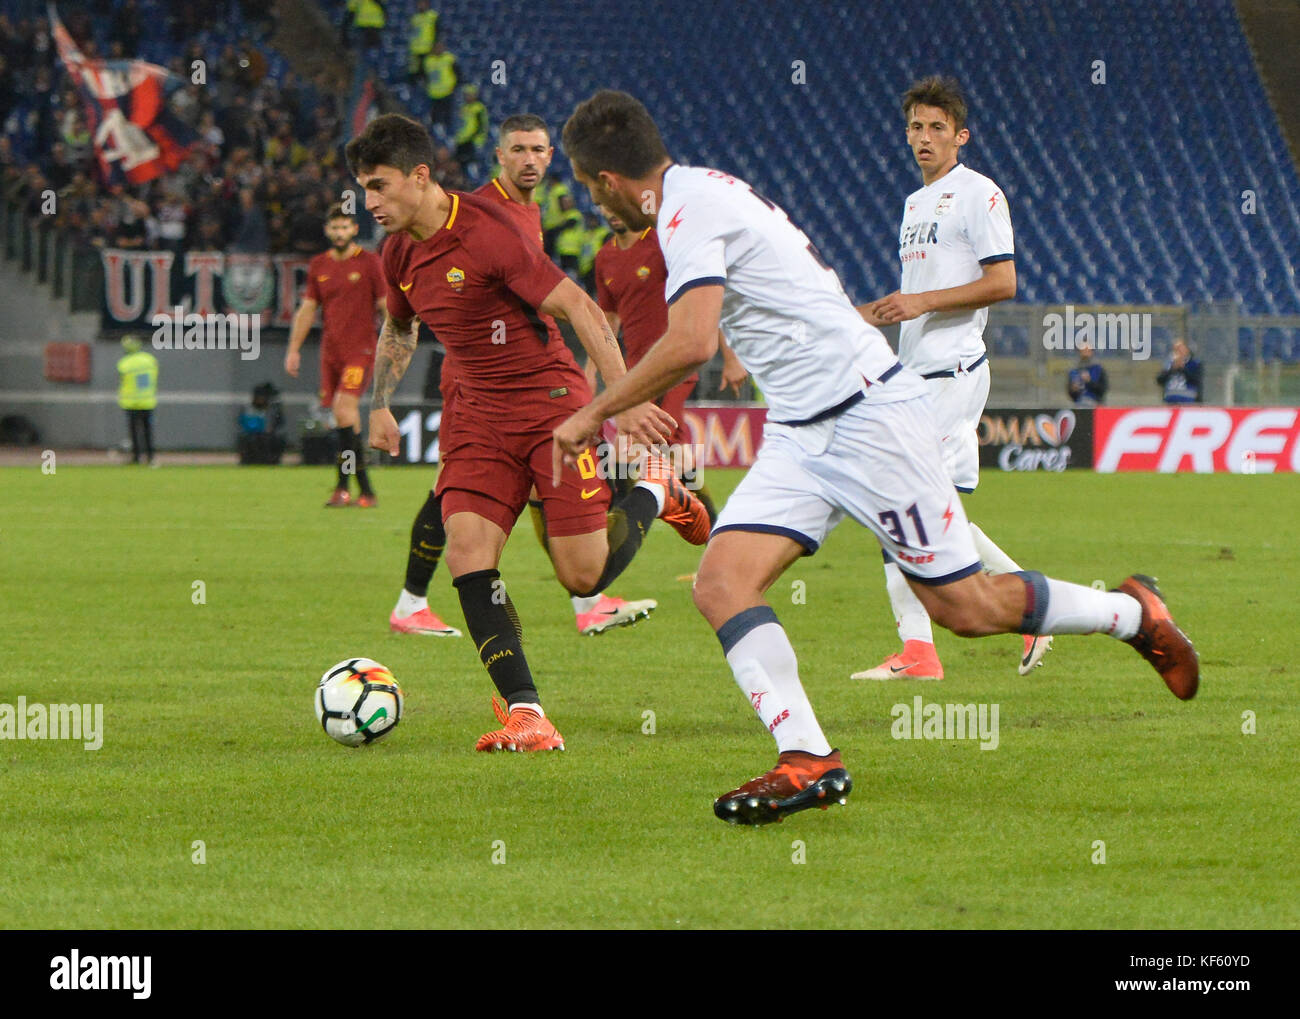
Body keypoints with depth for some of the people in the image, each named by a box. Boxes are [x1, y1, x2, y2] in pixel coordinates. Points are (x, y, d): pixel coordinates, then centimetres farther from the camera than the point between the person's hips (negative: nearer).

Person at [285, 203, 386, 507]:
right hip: (330, 351, 5)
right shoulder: (319, 266, 11)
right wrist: (294, 349, 10)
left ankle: (343, 485, -21)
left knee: (344, 407, -21)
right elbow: (306, 309, 15)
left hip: (360, 348, -5)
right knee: (344, 420, 4)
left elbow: (387, 307, 0)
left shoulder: (370, 262, -1)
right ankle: (365, 490, 10)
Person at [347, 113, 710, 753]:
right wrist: (380, 405, 20)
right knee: (467, 551, -17)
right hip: (477, 412, 6)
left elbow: (579, 309, -20)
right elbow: (398, 327, 29)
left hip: (550, 401, -6)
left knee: (583, 576, -8)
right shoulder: (400, 253, 5)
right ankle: (525, 714, -16)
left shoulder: (486, 232, -19)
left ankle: (654, 492, 23)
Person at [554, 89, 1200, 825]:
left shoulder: (689, 208, -17)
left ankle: (1132, 612, 20)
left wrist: (595, 414, -19)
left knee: (964, 607, -1)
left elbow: (690, 345, -29)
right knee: (722, 583, -8)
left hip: (871, 417, -10)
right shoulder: (707, 192, 13)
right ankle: (807, 761, -13)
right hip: (801, 434, 10)